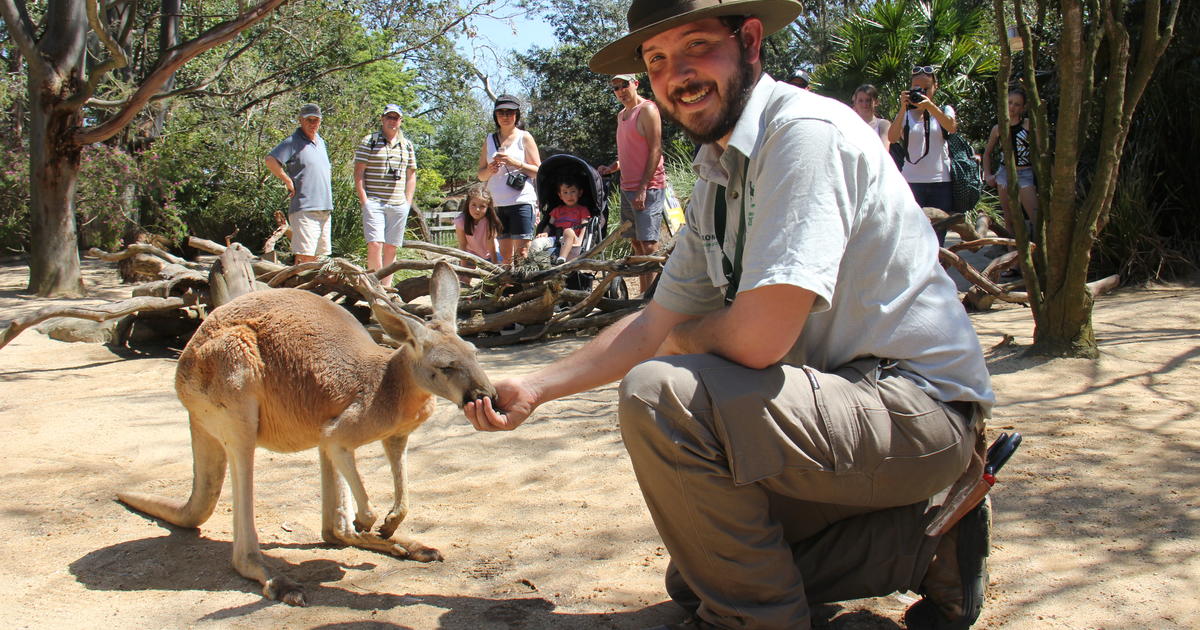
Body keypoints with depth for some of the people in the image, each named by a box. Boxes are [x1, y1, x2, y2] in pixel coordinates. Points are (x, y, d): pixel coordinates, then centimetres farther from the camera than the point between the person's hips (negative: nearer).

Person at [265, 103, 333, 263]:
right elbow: (270, 160, -20)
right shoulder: (293, 142, -6)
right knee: (304, 256, -13)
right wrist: (289, 182, -15)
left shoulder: (321, 142, 19)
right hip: (304, 208, -8)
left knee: (315, 256, 12)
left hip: (324, 209, 8)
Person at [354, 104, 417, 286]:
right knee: (375, 244, -14)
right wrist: (364, 200, -8)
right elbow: (358, 172, 0)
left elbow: (411, 175, 19)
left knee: (391, 248, 5)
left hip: (399, 205, 4)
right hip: (374, 202, -4)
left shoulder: (407, 145, 15)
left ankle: (386, 289, 10)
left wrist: (408, 202, 9)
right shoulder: (369, 141, 3)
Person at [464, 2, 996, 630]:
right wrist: (535, 387, 8)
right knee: (694, 578, 17)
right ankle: (922, 544, 17)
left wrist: (683, 340, -6)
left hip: (917, 403, -10)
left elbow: (757, 338, -28)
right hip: (842, 400, 10)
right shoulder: (716, 178, 9)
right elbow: (655, 325, 14)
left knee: (658, 395, -26)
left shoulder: (806, 131, -21)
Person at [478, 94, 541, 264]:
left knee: (522, 252, -12)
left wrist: (515, 163, -14)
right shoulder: (489, 140, 15)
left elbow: (538, 172, 0)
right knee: (505, 254, 4)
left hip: (522, 201, -4)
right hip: (498, 203, 4)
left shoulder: (524, 137, 5)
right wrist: (490, 169, -7)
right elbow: (481, 175, 15)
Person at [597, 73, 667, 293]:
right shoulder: (621, 115, 19)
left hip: (648, 188, -9)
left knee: (649, 245, -12)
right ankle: (644, 295, 14)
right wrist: (611, 167, 8)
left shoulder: (647, 109, -7)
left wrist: (643, 188, -18)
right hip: (627, 188, 9)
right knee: (636, 244, 9)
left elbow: (655, 150, -14)